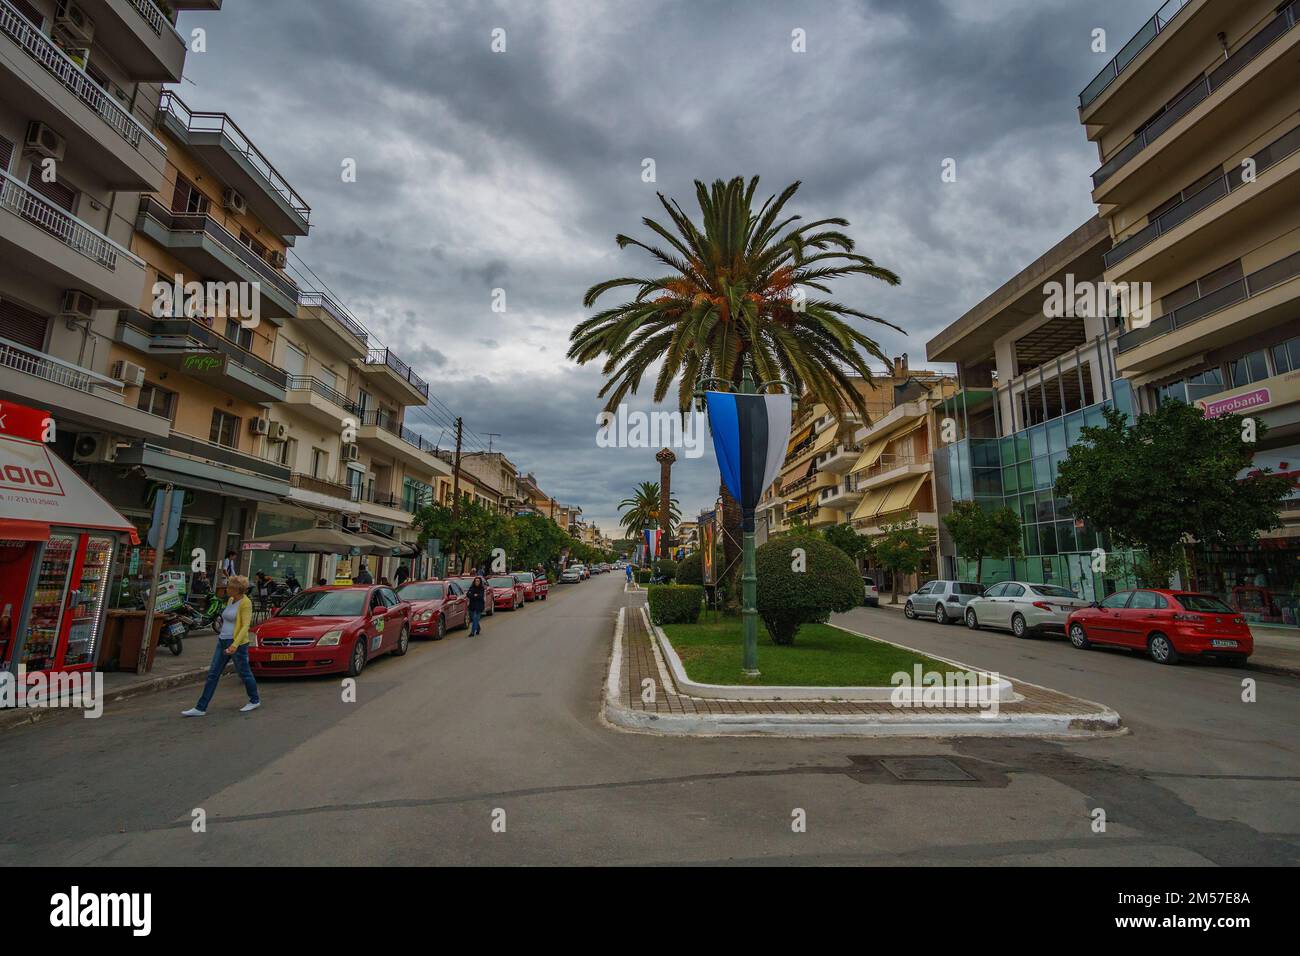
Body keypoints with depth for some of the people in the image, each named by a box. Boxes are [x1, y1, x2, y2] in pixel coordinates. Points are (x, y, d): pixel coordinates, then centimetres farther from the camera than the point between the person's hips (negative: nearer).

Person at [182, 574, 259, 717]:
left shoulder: (245, 603, -16)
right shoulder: (230, 600, 10)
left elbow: (245, 626, -22)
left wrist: (235, 645, -30)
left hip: (237, 644, -8)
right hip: (223, 641, 8)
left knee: (244, 673, 5)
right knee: (212, 674, 7)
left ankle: (255, 701, 22)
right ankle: (200, 708, 11)